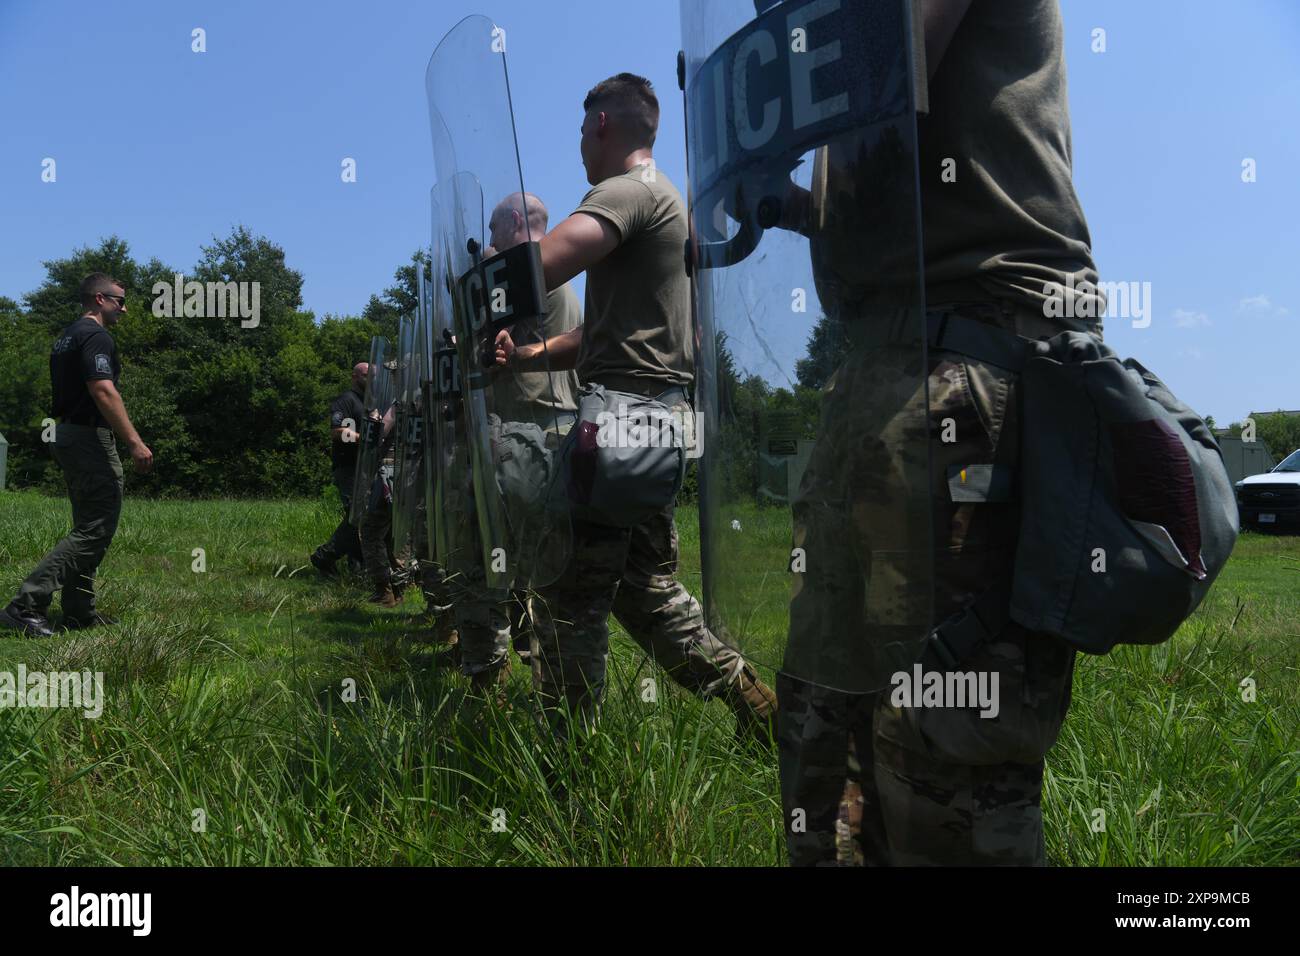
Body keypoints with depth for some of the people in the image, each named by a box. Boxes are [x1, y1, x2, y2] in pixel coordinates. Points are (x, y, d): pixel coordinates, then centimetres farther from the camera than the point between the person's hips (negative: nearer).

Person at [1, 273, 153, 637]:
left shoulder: (66, 338, 19)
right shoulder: (96, 336, -12)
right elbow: (103, 391, -24)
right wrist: (135, 442, -26)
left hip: (66, 435, 11)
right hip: (91, 440, -11)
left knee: (87, 528, 15)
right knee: (96, 530, -10)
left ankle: (79, 612, 16)